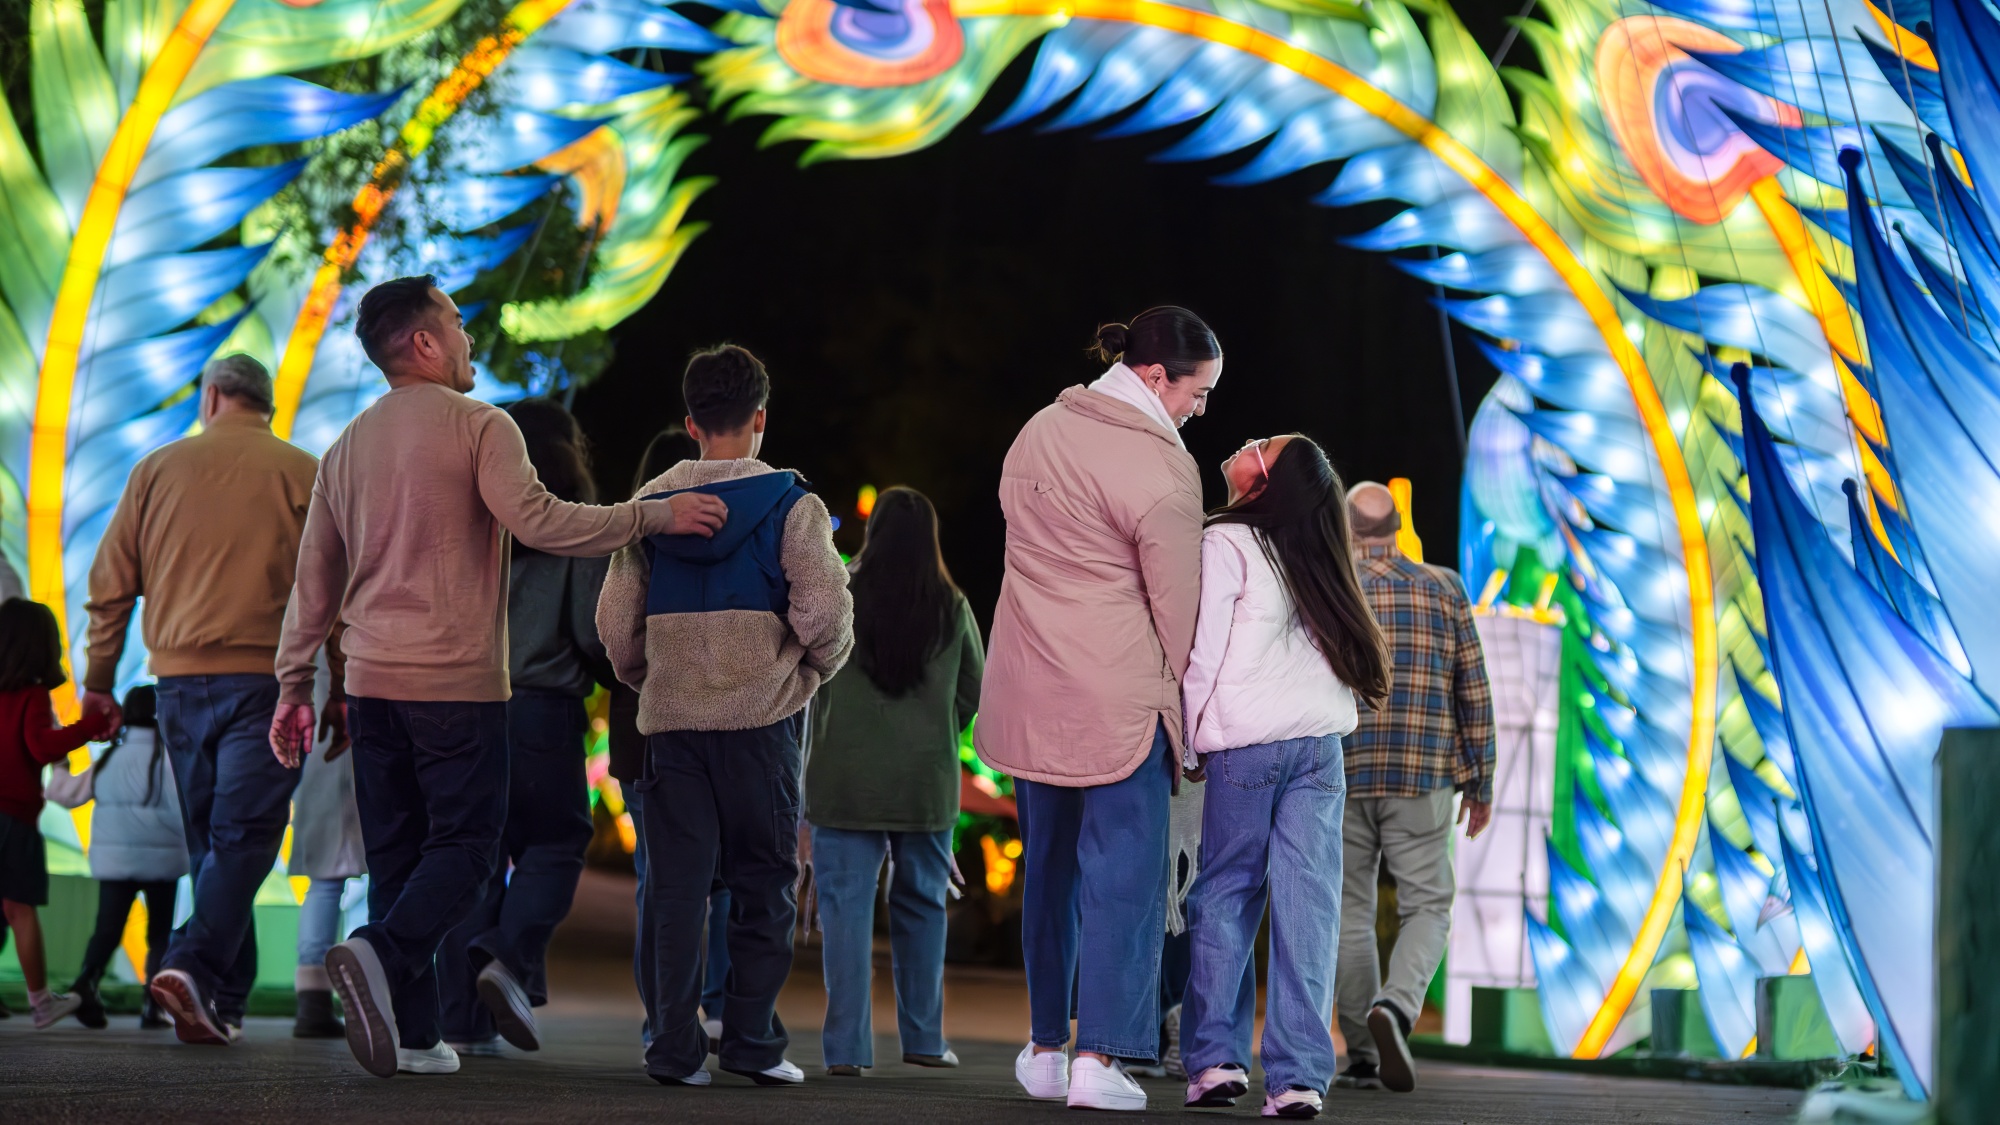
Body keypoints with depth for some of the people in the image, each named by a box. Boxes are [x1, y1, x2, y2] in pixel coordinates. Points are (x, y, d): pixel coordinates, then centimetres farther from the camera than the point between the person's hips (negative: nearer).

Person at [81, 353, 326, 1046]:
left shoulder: (157, 469, 9)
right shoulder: (301, 474, 2)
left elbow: (111, 585, 10)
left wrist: (98, 682, 18)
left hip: (180, 678, 3)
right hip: (266, 678, -3)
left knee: (209, 840, 12)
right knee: (243, 837, -6)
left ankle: (227, 997, 11)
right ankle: (194, 966, -26)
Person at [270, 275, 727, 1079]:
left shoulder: (347, 447, 14)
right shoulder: (479, 426, -6)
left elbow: (314, 581, 16)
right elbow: (534, 520, -20)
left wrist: (294, 688, 20)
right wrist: (655, 515, -14)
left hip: (371, 681, 6)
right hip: (458, 681, -6)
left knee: (396, 854, 9)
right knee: (464, 842, -1)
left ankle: (411, 1033, 5)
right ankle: (382, 955, -25)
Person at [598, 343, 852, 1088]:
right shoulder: (790, 505, -3)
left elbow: (615, 619, 5)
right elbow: (823, 609, -13)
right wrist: (820, 664, 7)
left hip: (671, 719, 3)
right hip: (761, 717, -2)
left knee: (676, 883, 4)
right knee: (763, 883, 6)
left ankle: (675, 1048, 2)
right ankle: (751, 1040, 4)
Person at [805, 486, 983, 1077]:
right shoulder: (952, 608, 0)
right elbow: (974, 689, 9)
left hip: (846, 778, -2)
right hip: (928, 782, 2)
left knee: (847, 907, 1)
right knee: (922, 905, 15)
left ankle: (847, 1047, -3)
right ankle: (924, 1039, 20)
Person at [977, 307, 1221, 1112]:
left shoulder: (1040, 432, 8)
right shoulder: (1162, 468, -14)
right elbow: (1176, 606, -10)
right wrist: (1182, 705, 1)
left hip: (1027, 689, 7)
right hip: (1117, 697, -7)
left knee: (1050, 867, 17)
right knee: (1121, 869, -2)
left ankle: (1045, 1047, 22)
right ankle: (1101, 1056, -8)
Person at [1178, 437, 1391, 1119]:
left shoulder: (1226, 544, -6)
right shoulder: (1315, 560, 13)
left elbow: (1203, 650, -7)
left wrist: (1188, 745, 1)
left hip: (1246, 741, -4)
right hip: (1321, 742, 4)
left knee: (1226, 894, 6)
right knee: (1307, 905, -1)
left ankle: (1216, 1058, 3)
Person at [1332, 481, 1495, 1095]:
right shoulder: (1444, 590, 4)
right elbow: (1474, 693, 4)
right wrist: (1480, 782, 11)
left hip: (1341, 779, 0)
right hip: (1422, 780, 0)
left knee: (1351, 916, 9)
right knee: (1426, 908, 5)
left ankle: (1363, 1056, 7)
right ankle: (1394, 1007, -22)